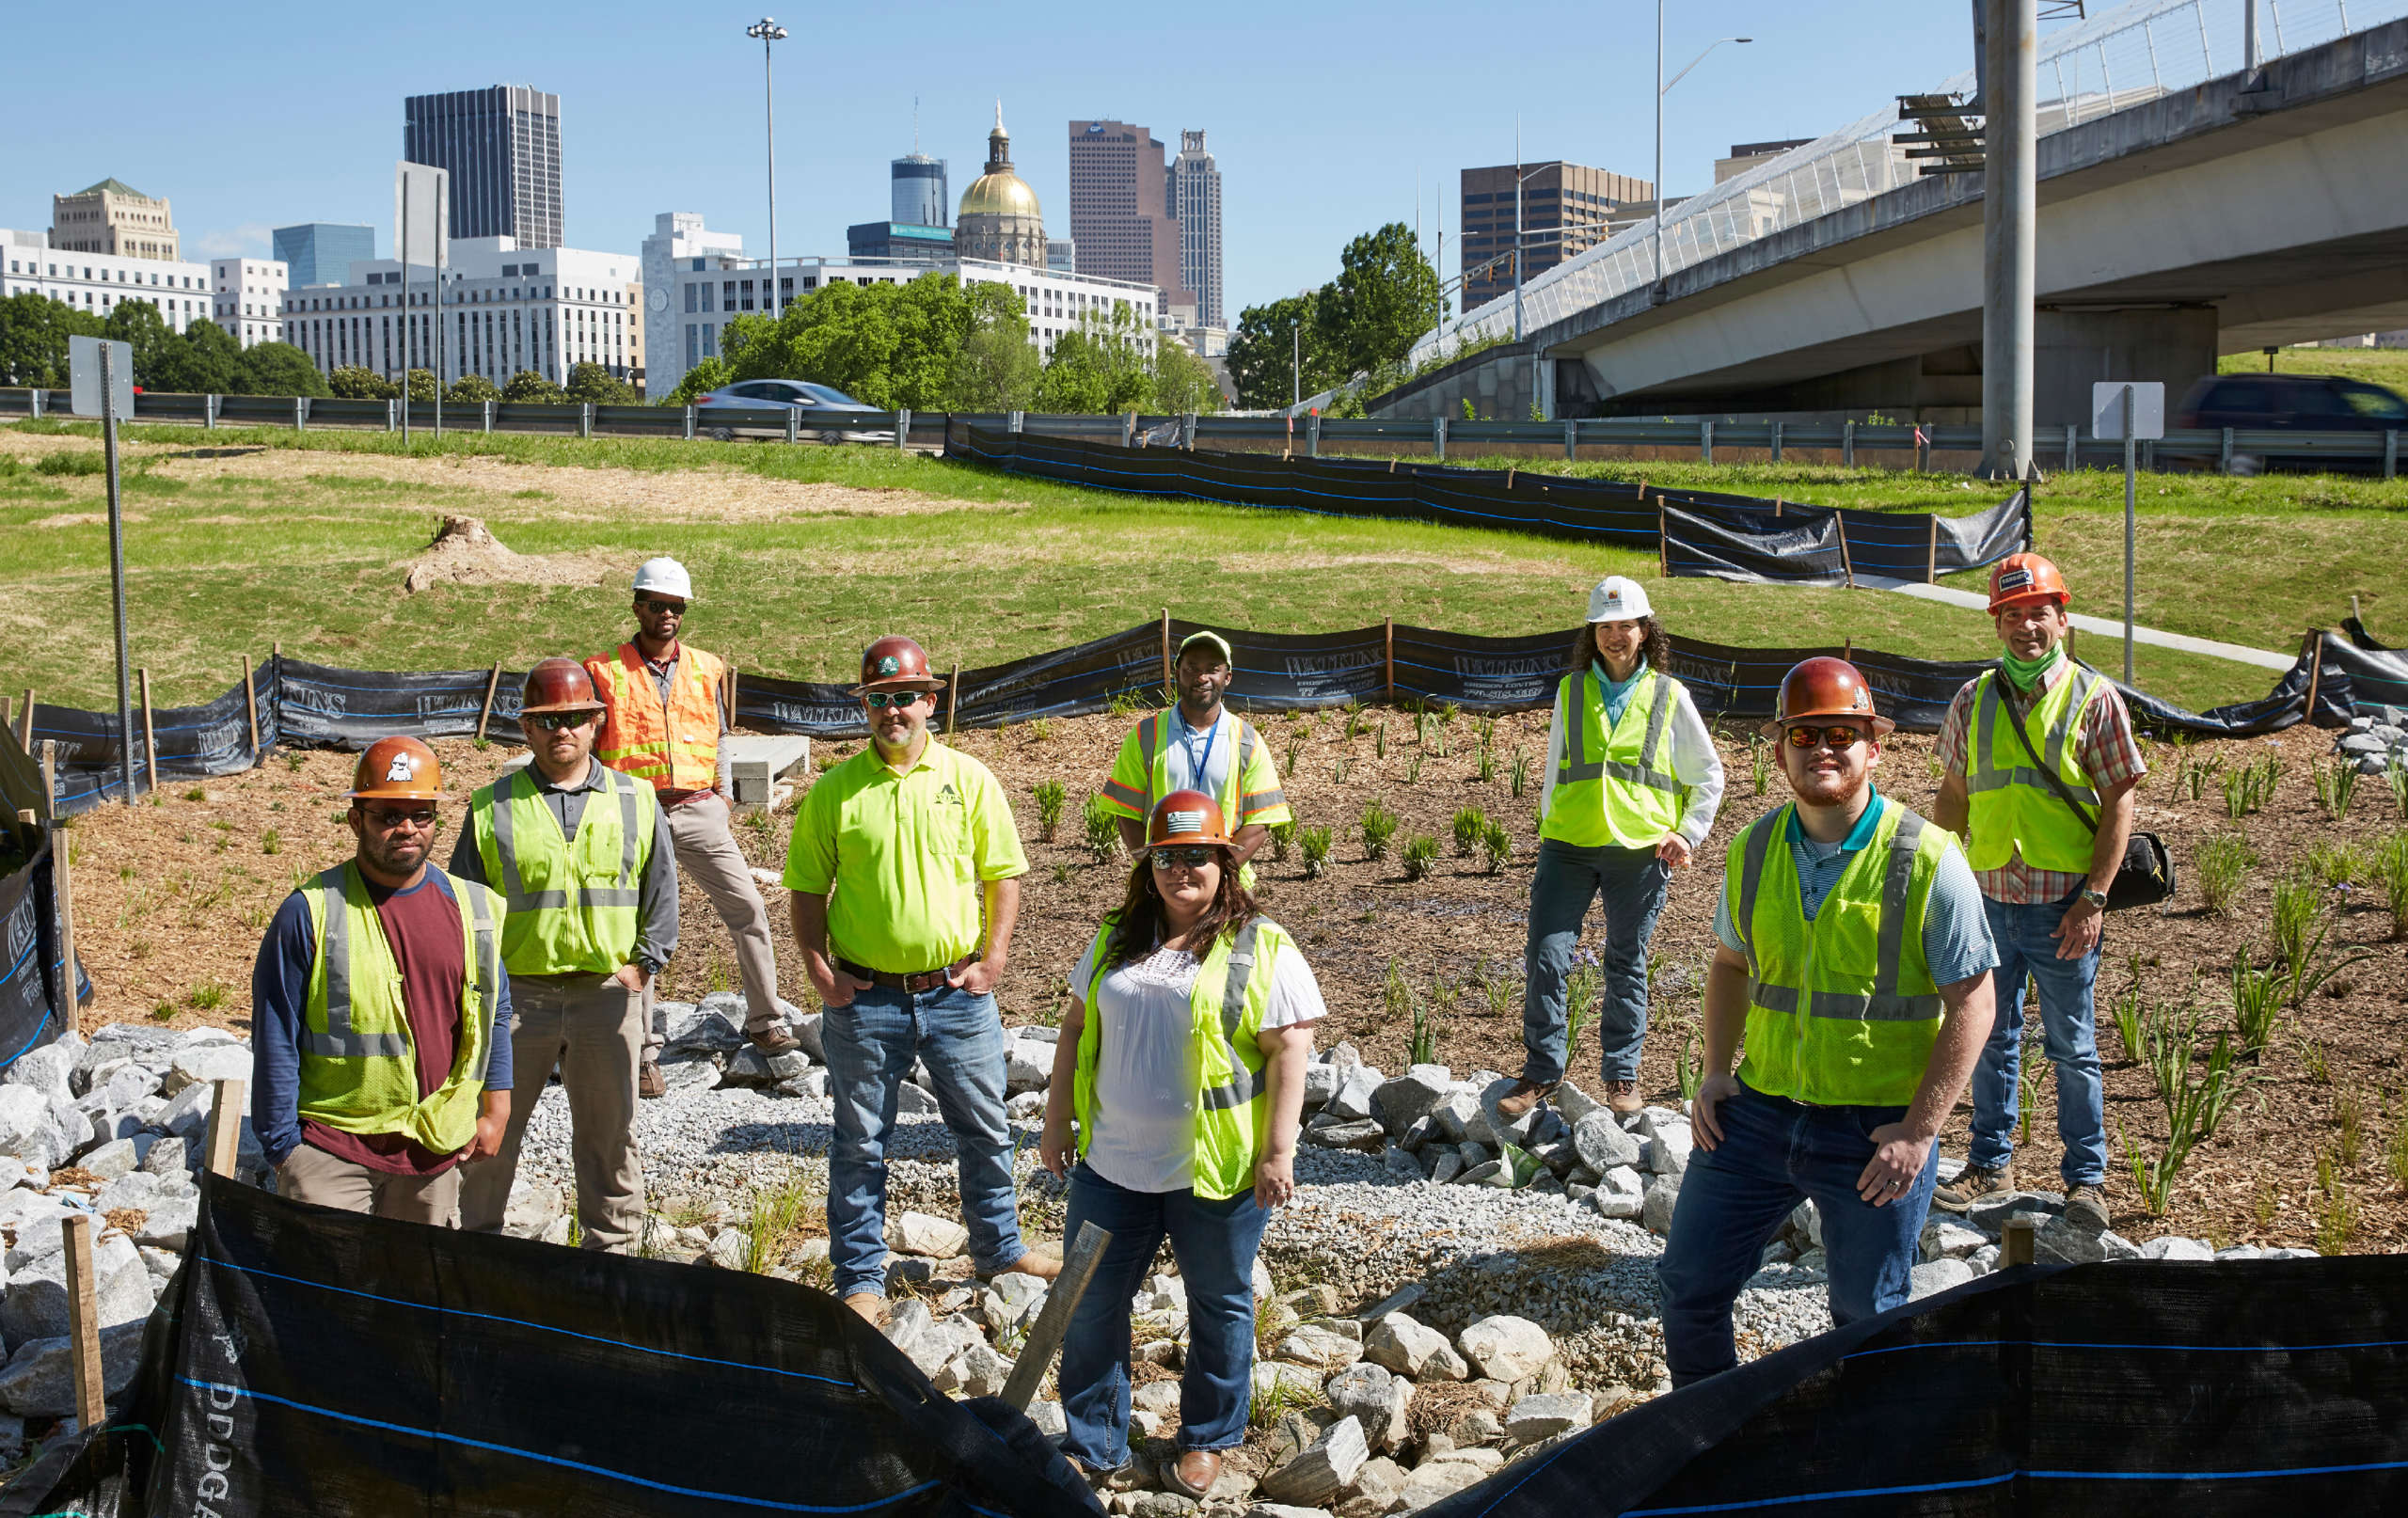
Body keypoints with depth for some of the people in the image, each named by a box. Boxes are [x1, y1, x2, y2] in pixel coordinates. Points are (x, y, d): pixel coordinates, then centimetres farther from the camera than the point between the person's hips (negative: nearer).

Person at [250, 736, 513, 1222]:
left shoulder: (473, 909, 6)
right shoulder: (308, 914, -7)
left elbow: (493, 1014, 17)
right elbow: (276, 1042, -4)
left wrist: (496, 1108, 13)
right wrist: (283, 1146, -5)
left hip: (435, 1152, 4)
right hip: (331, 1149, -4)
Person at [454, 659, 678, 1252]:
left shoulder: (635, 801, 5)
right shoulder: (492, 808, 3)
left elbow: (661, 890, 9)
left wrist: (644, 963, 1)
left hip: (608, 992, 0)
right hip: (515, 994, 0)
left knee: (609, 1131, 9)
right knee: (491, 1130, 6)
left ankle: (612, 1247, 22)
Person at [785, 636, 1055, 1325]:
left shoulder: (969, 779, 2)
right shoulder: (834, 791, -1)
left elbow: (1003, 873, 6)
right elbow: (807, 887, 4)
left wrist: (992, 956, -4)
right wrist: (819, 969, -7)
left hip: (956, 992, 1)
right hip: (865, 998, -1)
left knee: (985, 1130, 14)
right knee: (860, 1145, 6)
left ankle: (999, 1248, 33)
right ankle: (861, 1280, 17)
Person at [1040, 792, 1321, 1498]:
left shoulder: (1263, 950, -8)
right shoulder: (1117, 941, 8)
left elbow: (1289, 1052, -11)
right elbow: (1077, 1027, 14)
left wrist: (1277, 1154, -16)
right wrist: (1058, 1121, 11)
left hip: (1215, 1172, -4)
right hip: (1114, 1164, 4)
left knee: (1219, 1306, 11)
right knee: (1091, 1305, 9)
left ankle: (1206, 1440, 29)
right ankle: (1092, 1442, 23)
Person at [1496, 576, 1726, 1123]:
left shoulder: (1669, 696, 4)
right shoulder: (1570, 692, 9)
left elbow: (1708, 775, 12)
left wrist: (1688, 832, 1)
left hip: (1639, 851, -1)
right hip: (1568, 846, 1)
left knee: (1626, 965, 8)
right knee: (1545, 958, -6)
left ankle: (1621, 1075, 20)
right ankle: (1541, 1072, 7)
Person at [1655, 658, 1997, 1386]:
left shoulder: (1927, 860, -11)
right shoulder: (1754, 850, 3)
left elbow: (1972, 1004, -10)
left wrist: (1919, 1131, -14)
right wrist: (1715, 1071, 6)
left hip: (1877, 1131, -4)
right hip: (1758, 1111, 4)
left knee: (1868, 1321, 8)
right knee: (1689, 1285, 8)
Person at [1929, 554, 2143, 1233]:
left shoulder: (2093, 698, -4)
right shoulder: (1974, 699, 6)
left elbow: (2119, 804, -6)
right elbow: (1953, 796, 14)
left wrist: (2093, 900, -12)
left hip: (2062, 906, -3)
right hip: (1987, 898, 3)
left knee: (2072, 1048, 6)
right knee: (1990, 1037, 13)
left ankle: (2086, 1175, 18)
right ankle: (1990, 1162, 26)